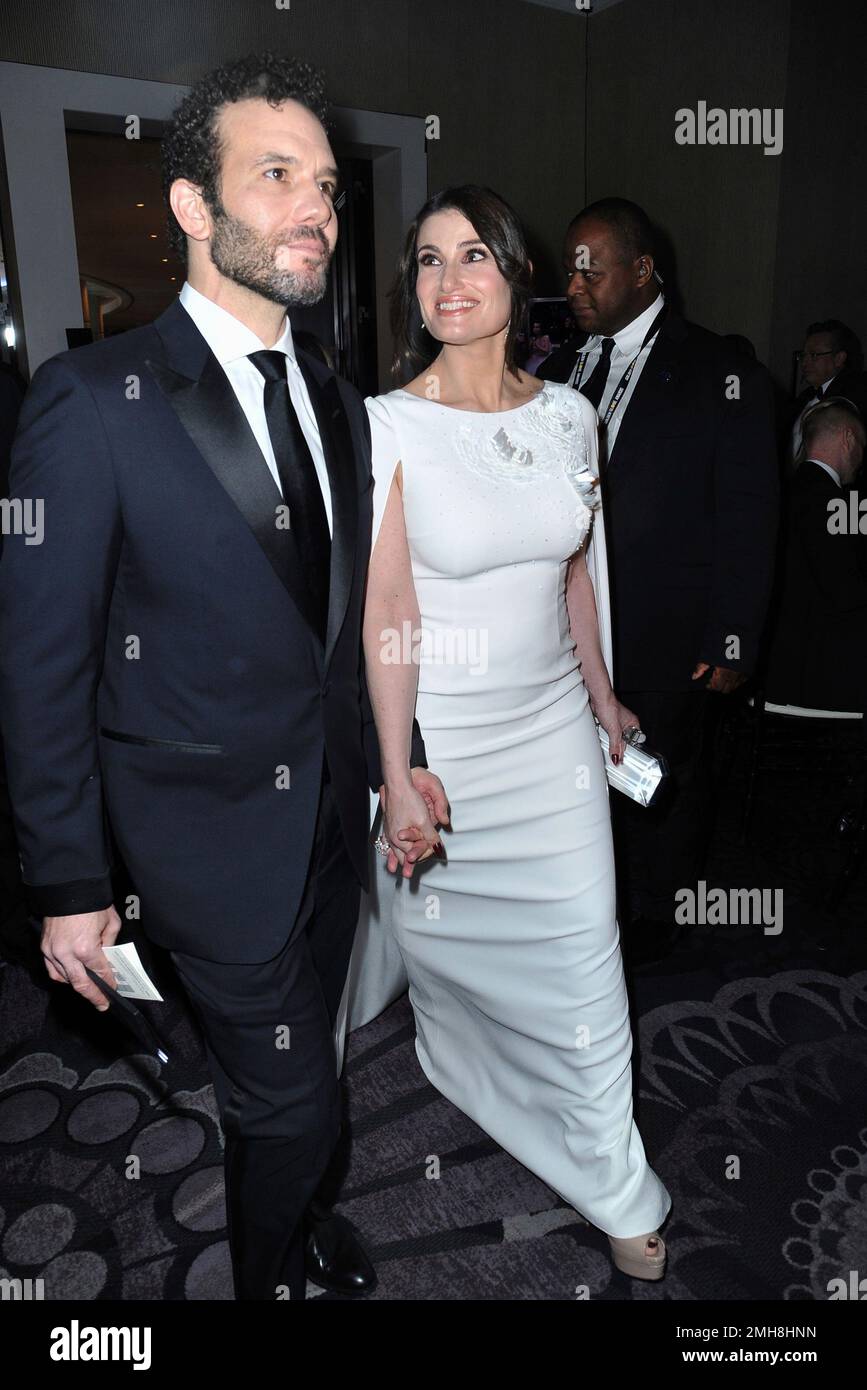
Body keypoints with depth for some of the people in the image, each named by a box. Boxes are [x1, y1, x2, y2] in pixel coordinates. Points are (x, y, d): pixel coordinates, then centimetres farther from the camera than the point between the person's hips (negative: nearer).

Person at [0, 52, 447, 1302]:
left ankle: (296, 1211, 53)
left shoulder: (335, 402, 5)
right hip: (215, 827, -6)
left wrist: (402, 760, 10)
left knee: (299, 1057, 25)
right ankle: (269, 1273, 41)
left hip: (334, 807, 6)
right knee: (289, 1097, 8)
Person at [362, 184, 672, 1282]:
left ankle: (612, 1189, 35)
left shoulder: (568, 414, 1)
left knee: (584, 954, 11)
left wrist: (602, 698, 16)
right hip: (443, 727, -3)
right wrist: (399, 779, -16)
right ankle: (460, 1073, 53)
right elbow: (389, 613, -15)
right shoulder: (390, 426, -12)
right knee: (450, 934, 18)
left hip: (553, 722, 4)